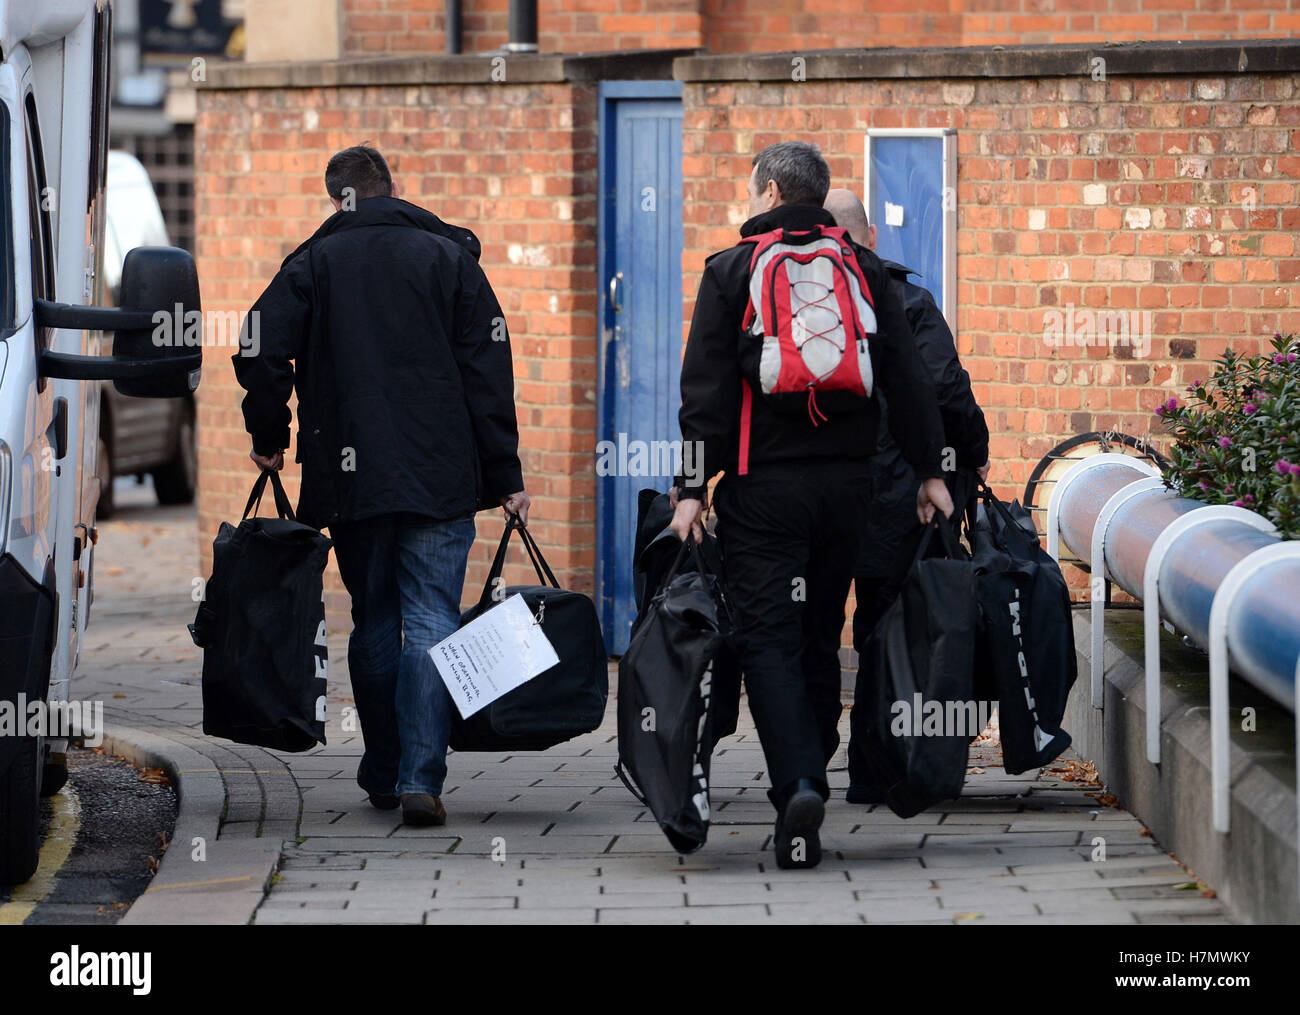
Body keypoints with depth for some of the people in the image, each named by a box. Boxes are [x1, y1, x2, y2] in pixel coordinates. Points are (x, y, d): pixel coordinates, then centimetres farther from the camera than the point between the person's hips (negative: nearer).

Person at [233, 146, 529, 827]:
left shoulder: (314, 263, 5)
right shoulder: (449, 257, 5)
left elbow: (263, 353, -4)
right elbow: (488, 374, 0)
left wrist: (269, 437, 12)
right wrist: (504, 478, 3)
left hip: (351, 481, 1)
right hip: (440, 479, -1)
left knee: (373, 624, 14)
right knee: (430, 623, -3)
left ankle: (381, 775, 19)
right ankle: (420, 778, -15)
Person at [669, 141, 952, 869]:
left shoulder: (731, 271, -2)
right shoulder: (865, 270, 8)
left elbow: (706, 391, -6)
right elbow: (908, 378, 6)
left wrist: (694, 487, -6)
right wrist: (930, 469, 11)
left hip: (762, 483, -4)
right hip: (845, 481, 4)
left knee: (769, 639, -4)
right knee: (820, 639, 14)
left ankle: (797, 784, -22)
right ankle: (806, 785, 18)